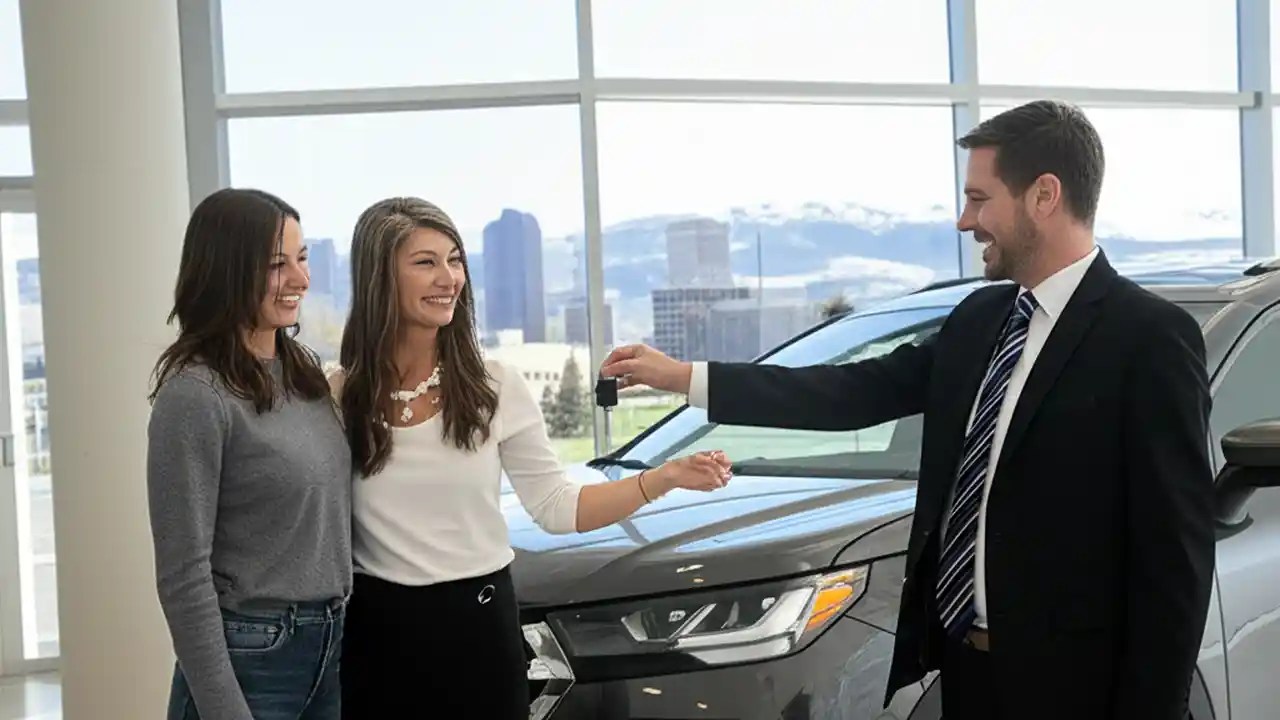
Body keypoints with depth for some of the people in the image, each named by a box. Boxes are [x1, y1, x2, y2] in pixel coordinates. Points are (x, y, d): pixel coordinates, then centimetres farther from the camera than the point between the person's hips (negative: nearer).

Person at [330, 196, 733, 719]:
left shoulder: (496, 386, -3)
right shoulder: (340, 396, -4)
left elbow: (555, 507, -1)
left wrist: (666, 477, -11)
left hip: (480, 623, 1)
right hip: (378, 629, 0)